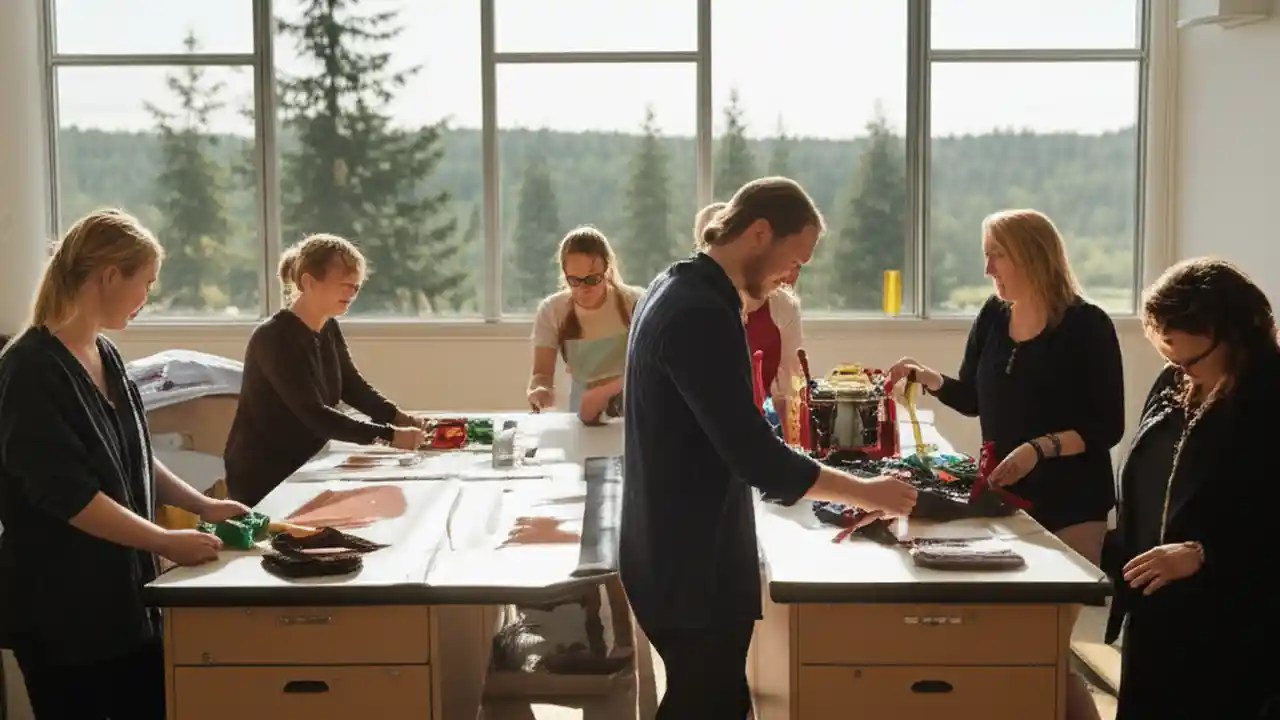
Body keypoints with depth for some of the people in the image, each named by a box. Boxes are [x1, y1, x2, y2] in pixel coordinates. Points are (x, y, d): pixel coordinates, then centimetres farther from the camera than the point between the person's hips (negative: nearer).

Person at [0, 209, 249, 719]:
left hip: (124, 590, 8)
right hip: (60, 606, -8)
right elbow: (68, 494, -22)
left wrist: (203, 506, 11)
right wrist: (167, 542, -18)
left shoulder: (104, 355, 8)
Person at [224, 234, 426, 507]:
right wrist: (389, 436, -35)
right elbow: (314, 414, -30)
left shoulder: (329, 330, 4)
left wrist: (400, 418, -11)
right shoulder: (274, 338, -23)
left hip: (303, 470, 8)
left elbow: (354, 387, 8)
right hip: (262, 479, -8)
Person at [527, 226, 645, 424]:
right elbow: (542, 372, -7)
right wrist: (540, 389, -30)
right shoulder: (551, 311, -6)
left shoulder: (635, 303, -11)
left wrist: (606, 390, -33)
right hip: (583, 419, 3)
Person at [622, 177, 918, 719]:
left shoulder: (678, 290, 10)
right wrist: (866, 493, -15)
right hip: (694, 565, -10)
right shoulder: (701, 313, -22)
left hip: (675, 551, 10)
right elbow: (756, 456, -25)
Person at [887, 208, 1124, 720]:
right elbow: (973, 399, 16)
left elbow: (1107, 427, -13)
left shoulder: (1086, 326, -12)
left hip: (1070, 504, -5)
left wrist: (1040, 448, -26)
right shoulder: (993, 317, 4)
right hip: (1006, 496, 6)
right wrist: (925, 377, -1)